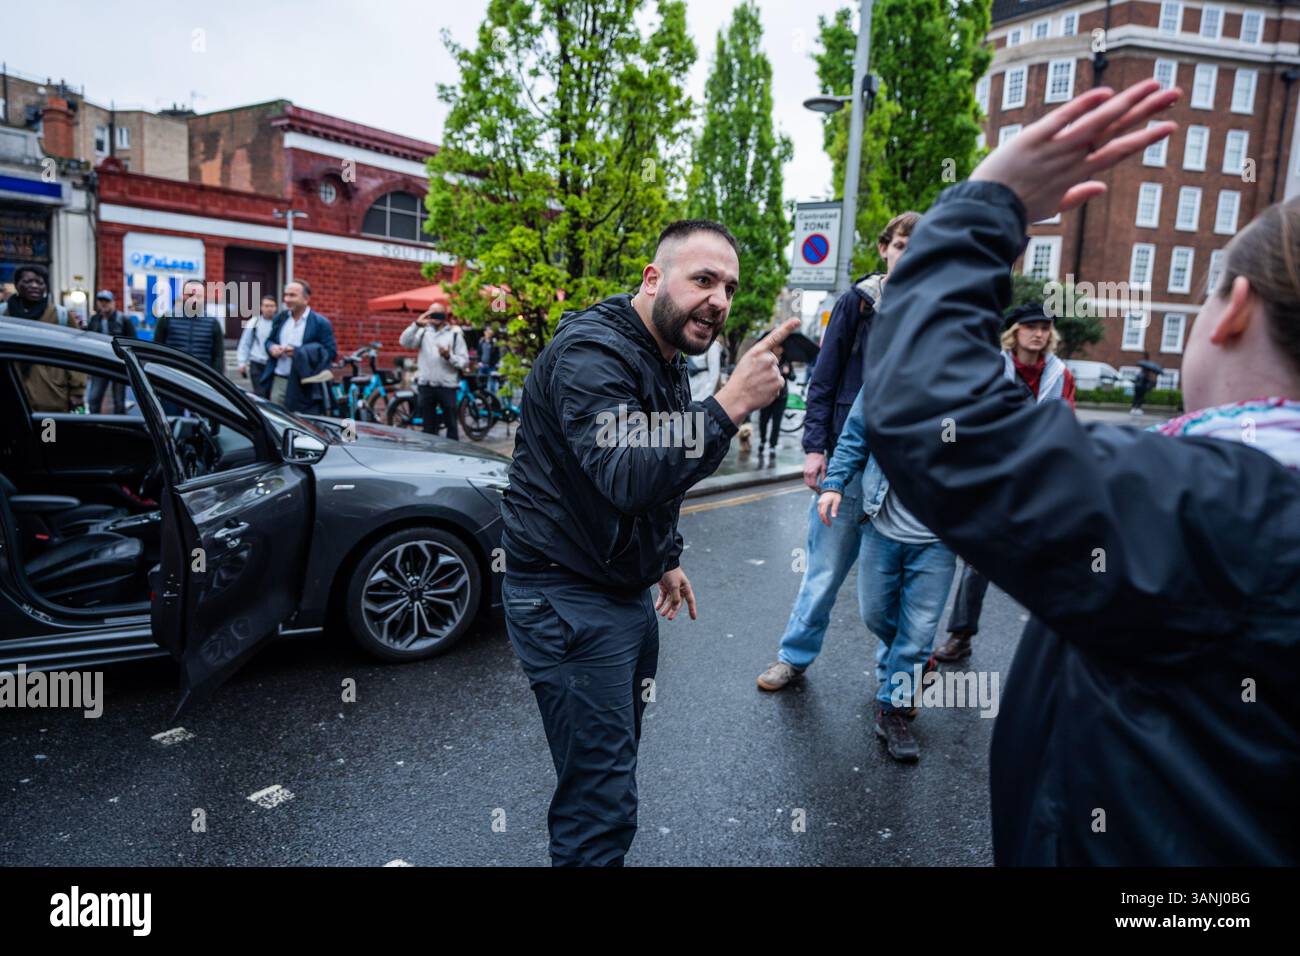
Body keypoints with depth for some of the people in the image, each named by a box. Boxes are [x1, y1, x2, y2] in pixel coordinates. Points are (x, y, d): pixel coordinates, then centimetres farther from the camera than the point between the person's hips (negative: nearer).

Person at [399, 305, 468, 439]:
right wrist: (416, 325, -17)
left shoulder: (455, 334, 3)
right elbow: (405, 342, -7)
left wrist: (448, 356, -19)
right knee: (428, 426, 10)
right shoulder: (423, 332, 10)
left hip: (447, 386, -2)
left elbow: (464, 362, -2)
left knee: (451, 425, 2)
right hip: (426, 385, 2)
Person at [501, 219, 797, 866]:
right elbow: (626, 479, -36)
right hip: (569, 598, -9)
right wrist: (728, 406, -40)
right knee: (602, 804, -4)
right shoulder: (591, 351, -20)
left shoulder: (665, 362, 11)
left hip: (626, 592, 10)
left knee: (613, 764, 21)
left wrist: (665, 558, 23)